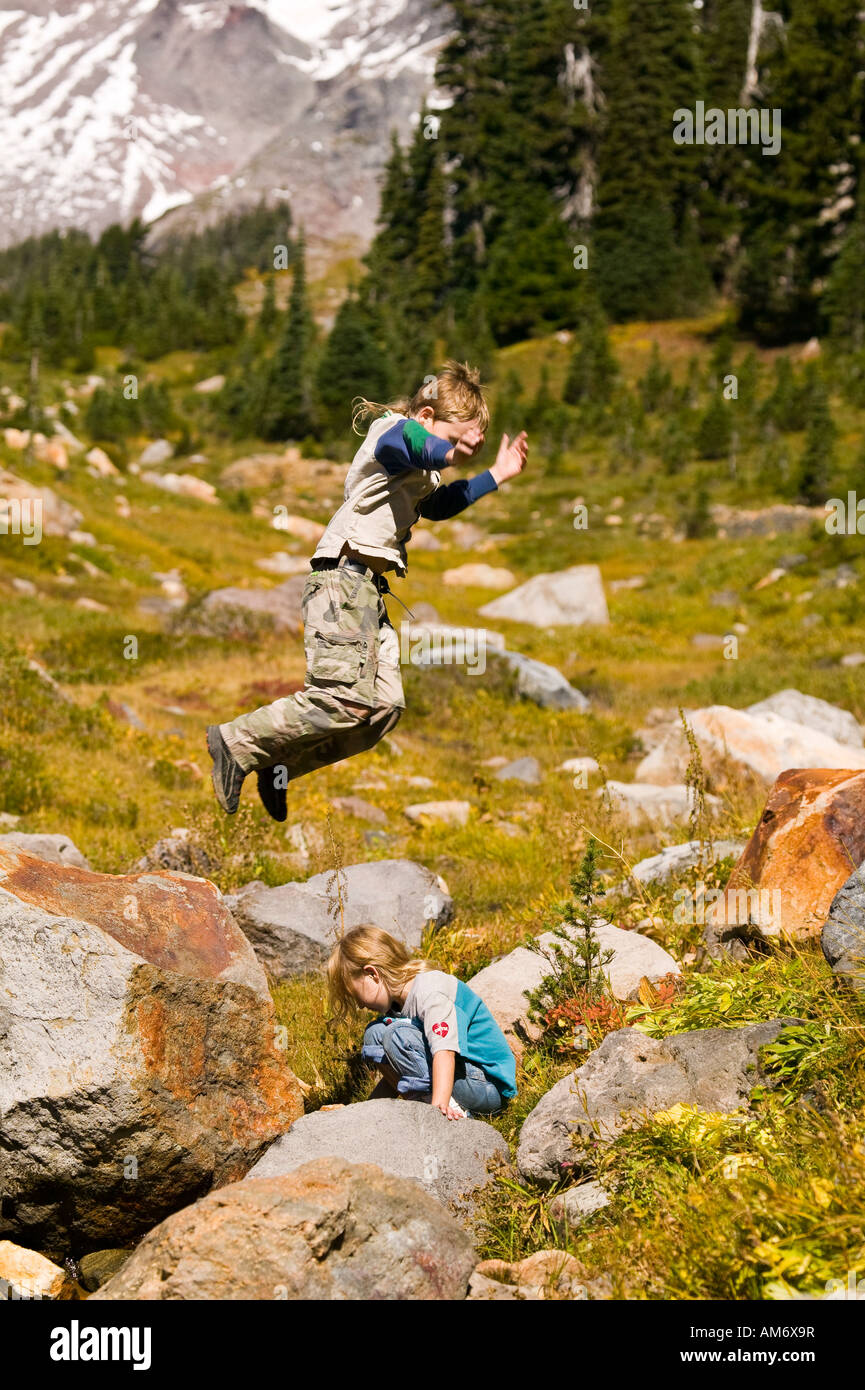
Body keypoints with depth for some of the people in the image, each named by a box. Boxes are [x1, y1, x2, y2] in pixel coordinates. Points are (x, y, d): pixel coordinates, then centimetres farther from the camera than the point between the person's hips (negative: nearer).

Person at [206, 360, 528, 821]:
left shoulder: (419, 468, 26)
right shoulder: (395, 429, -5)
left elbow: (436, 505, 44)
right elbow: (396, 443, -31)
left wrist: (496, 475, 38)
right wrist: (450, 451, -18)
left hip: (369, 590, 10)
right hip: (345, 575, -10)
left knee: (384, 707, -2)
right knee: (346, 700, -20)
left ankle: (278, 766, 5)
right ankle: (236, 743, -9)